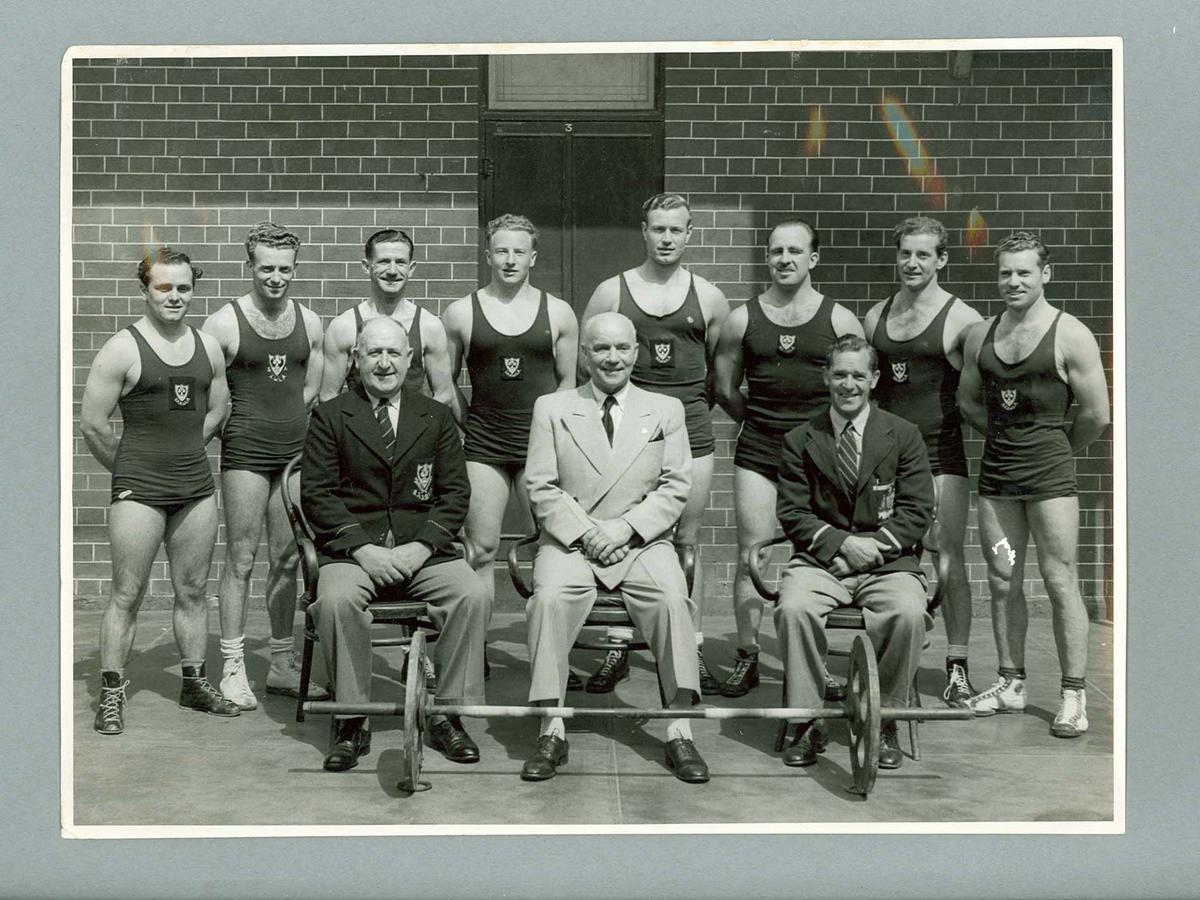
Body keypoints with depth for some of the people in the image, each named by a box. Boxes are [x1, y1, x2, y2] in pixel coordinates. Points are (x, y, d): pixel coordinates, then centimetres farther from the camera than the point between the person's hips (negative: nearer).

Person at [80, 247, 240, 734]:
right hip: (139, 492, -5)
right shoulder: (123, 348, -8)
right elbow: (92, 424, -7)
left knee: (192, 590, 12)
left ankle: (195, 684, 23)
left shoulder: (207, 346, 7)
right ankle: (111, 693, 8)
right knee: (127, 594, -1)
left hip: (196, 487, 5)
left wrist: (183, 453, 13)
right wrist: (129, 469, 2)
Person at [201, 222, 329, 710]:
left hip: (295, 450, 4)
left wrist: (290, 423, 8)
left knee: (286, 560, 9)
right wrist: (232, 426, -3)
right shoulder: (224, 323, -6)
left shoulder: (309, 323, 7)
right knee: (241, 559, -2)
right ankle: (233, 668, 5)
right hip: (245, 453, -4)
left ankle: (282, 665, 18)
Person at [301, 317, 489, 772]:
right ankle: (352, 721, -18)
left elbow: (455, 492, 7)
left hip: (423, 550, 2)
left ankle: (448, 714, -13)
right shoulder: (330, 416, 7)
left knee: (473, 597, -25)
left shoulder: (436, 417, 13)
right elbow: (316, 492, -1)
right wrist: (363, 549, -13)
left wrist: (421, 547, -9)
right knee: (338, 600, -33)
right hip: (352, 549, -1)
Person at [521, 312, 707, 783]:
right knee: (550, 597, -30)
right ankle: (552, 730, -22)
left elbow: (675, 486, 5)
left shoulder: (666, 410, 13)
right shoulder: (551, 408, 11)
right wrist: (584, 532, -11)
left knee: (671, 598, -29)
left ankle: (678, 731, -22)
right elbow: (541, 486, 3)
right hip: (569, 541, 0)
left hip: (643, 542, 0)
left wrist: (625, 527, -10)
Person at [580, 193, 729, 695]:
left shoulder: (709, 299, 7)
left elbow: (719, 369, 17)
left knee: (686, 542, 5)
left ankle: (692, 650, 11)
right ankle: (618, 648, 9)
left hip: (689, 431, 1)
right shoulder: (611, 293, 4)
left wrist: (693, 405, 12)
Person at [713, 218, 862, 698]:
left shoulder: (839, 319, 1)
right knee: (752, 554, 0)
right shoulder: (742, 318, 4)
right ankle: (747, 657, 10)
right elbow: (725, 389, 13)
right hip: (758, 451, 1)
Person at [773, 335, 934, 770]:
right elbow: (792, 512, 3)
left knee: (908, 614, -32)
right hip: (820, 559, 1)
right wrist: (840, 543, -13)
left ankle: (885, 721, -12)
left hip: (888, 561, 0)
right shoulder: (800, 440, 9)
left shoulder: (904, 435, 8)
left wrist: (875, 544, -12)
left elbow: (918, 510, 3)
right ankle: (807, 722, -16)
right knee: (793, 609, -31)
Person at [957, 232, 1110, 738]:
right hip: (996, 470, 5)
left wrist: (1057, 448, 8)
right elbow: (968, 401, 19)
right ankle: (1011, 685, 20)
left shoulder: (1070, 335, -6)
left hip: (1049, 472, -5)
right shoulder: (980, 335, 9)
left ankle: (1074, 696, 2)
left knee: (1060, 583, -4)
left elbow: (1097, 415, -5)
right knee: (1002, 582, 9)